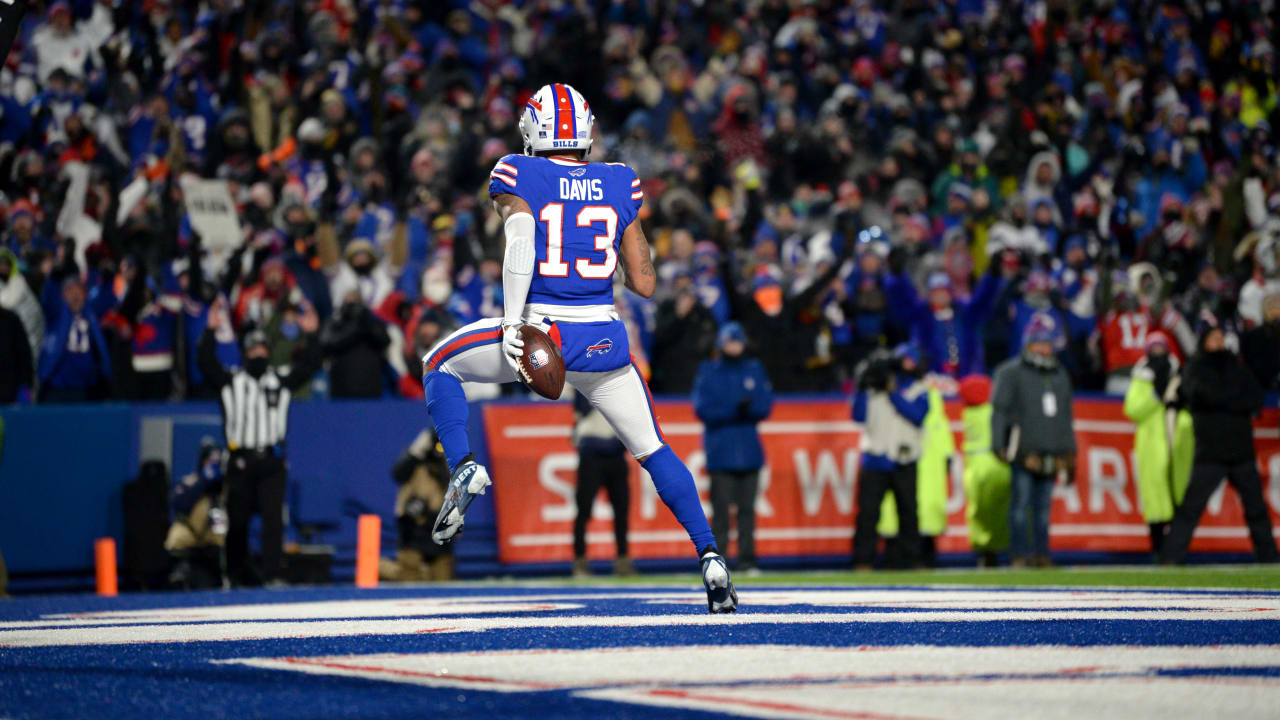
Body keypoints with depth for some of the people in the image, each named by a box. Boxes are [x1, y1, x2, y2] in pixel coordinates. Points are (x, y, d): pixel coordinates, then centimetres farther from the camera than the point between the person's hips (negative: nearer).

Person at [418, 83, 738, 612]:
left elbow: (521, 237, -18)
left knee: (441, 366, 23)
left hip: (538, 330, -3)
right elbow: (644, 284, 9)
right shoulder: (619, 184, 10)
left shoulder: (518, 176, 1)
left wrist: (512, 322, -18)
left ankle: (463, 466, 0)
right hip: (603, 340, 3)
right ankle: (710, 557, 3)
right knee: (653, 451, 15)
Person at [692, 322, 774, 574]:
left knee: (747, 508, 1)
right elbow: (703, 409, -4)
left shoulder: (754, 370, 12)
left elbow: (765, 406, 6)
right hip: (720, 452, -2)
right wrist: (733, 410, -15)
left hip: (749, 451, 2)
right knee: (721, 508, -7)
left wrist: (749, 407, -15)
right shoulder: (708, 371, 4)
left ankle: (747, 560, 4)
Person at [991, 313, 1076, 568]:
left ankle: (1042, 553, 9)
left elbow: (1066, 418, 25)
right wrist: (1000, 447, -9)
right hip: (1024, 449, -5)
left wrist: (1070, 455, 22)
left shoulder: (1060, 376, 20)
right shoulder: (1011, 373, 3)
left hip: (1052, 453, 5)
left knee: (1043, 506, 5)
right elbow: (999, 411, -1)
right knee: (1021, 503, -8)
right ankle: (1020, 554, -5)